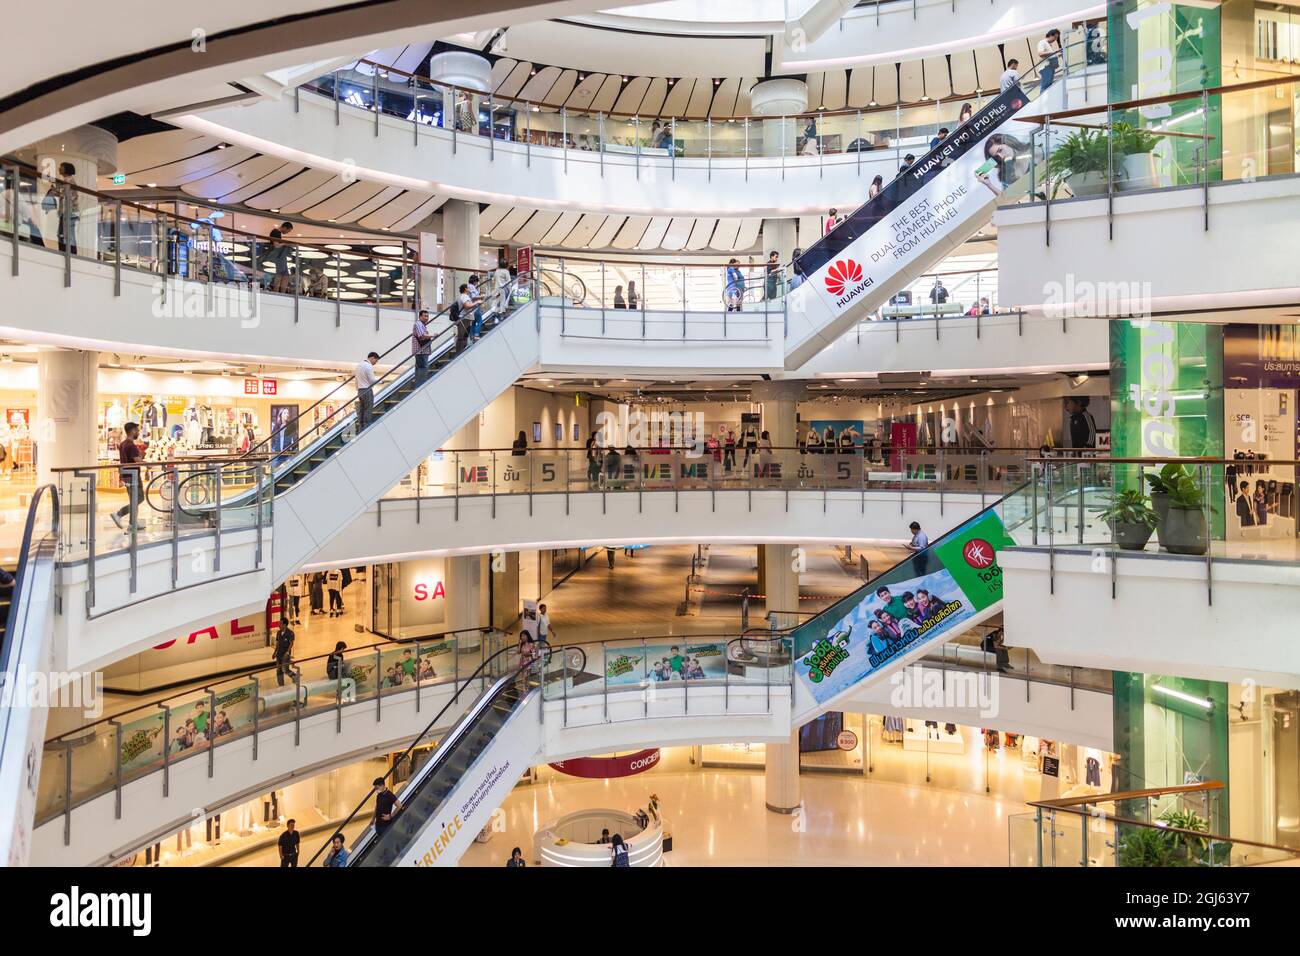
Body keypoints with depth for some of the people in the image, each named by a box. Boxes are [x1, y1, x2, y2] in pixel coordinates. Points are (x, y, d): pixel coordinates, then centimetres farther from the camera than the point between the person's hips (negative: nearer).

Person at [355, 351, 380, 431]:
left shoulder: (359, 364, 14)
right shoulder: (369, 366, -13)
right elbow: (372, 380, -13)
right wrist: (380, 379, 4)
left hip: (360, 390, 9)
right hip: (367, 390, -9)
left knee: (361, 410, 11)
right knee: (368, 410, -5)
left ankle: (361, 428, 12)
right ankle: (367, 428, -7)